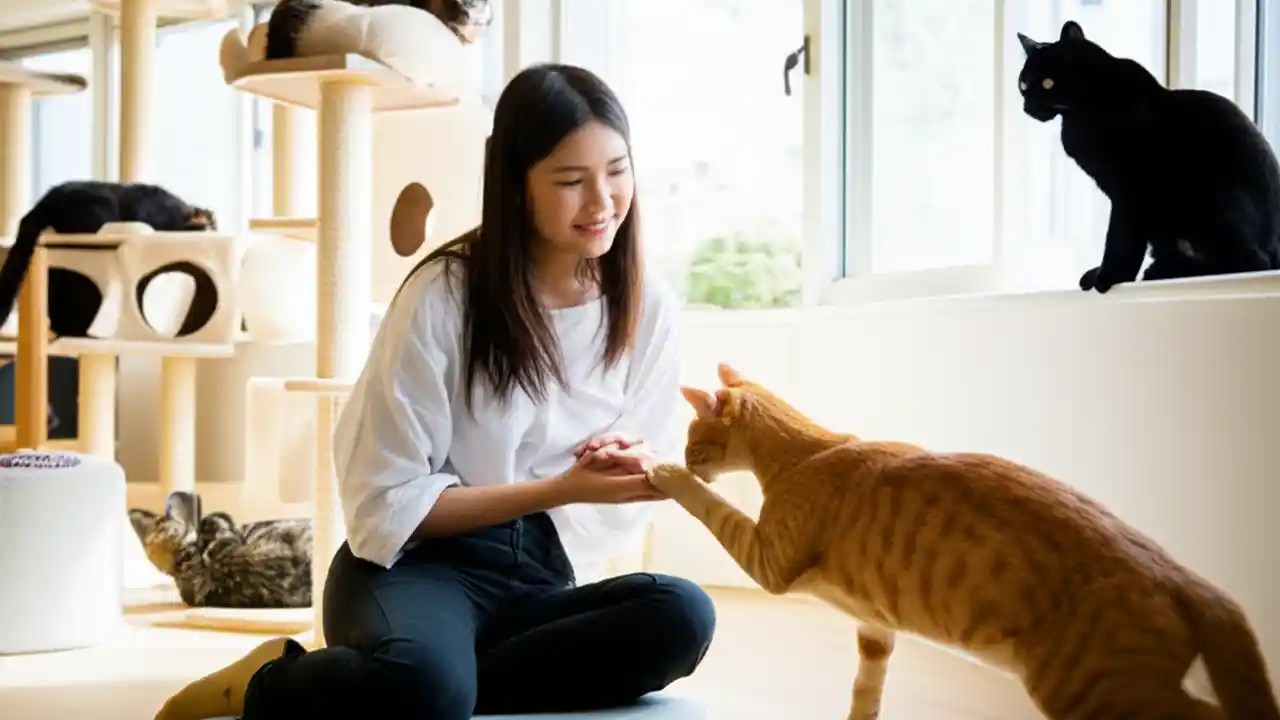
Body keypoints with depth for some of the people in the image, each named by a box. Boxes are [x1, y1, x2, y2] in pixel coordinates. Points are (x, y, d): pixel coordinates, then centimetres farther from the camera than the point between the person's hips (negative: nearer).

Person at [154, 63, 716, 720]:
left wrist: (629, 464, -14)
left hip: (539, 579, 5)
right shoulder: (442, 295, -11)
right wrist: (558, 490, -18)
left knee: (679, 617, -31)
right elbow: (387, 502, -10)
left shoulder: (649, 308, 1)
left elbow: (635, 491, 11)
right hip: (419, 562, -5)